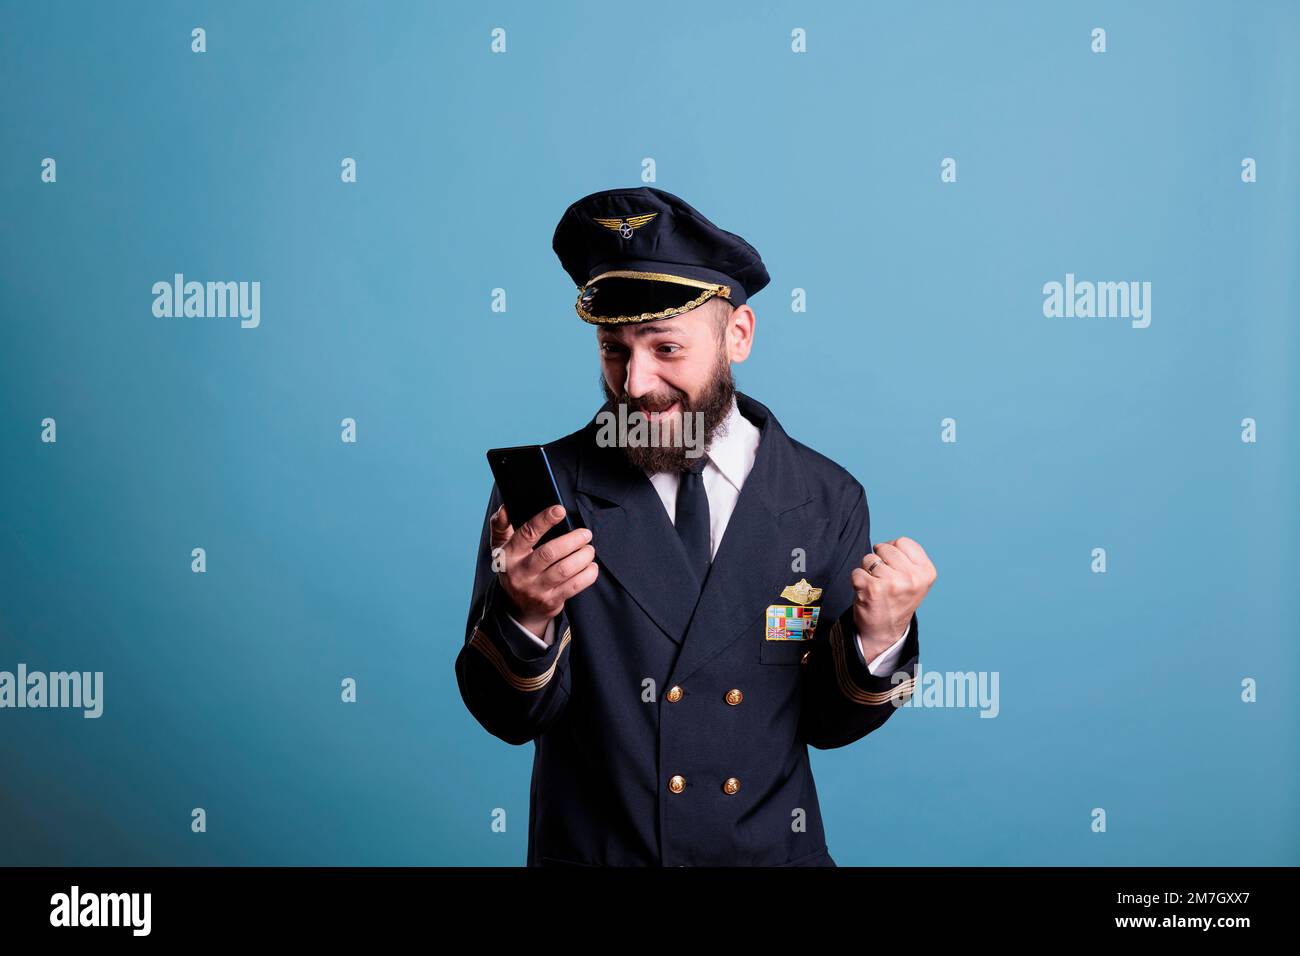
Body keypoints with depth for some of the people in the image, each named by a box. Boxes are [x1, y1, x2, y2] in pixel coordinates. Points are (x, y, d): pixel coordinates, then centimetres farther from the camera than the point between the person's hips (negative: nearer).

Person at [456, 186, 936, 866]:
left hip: (775, 849, 1)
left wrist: (878, 642, -18)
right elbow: (509, 719, -10)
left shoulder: (827, 501, -6)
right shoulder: (542, 489, -10)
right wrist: (523, 616, -28)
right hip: (593, 851, -1)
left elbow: (826, 724, -1)